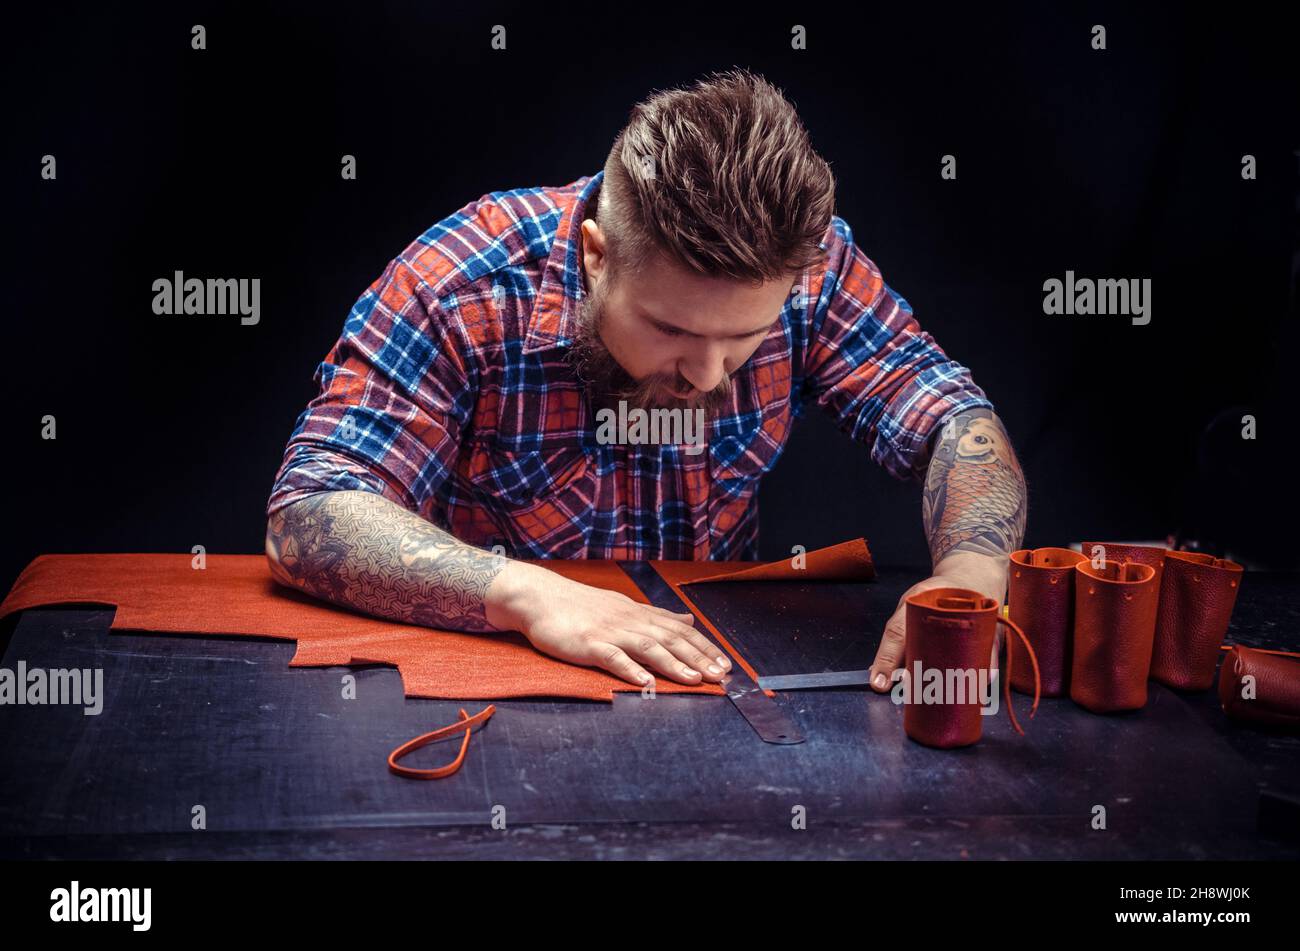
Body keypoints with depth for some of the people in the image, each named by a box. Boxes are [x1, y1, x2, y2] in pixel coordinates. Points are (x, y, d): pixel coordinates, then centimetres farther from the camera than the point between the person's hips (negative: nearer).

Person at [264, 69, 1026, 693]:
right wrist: (524, 593, -38)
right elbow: (309, 513, -24)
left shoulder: (812, 265, -13)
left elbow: (957, 422, -7)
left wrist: (970, 576, -28)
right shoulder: (464, 285, -22)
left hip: (711, 668, 3)